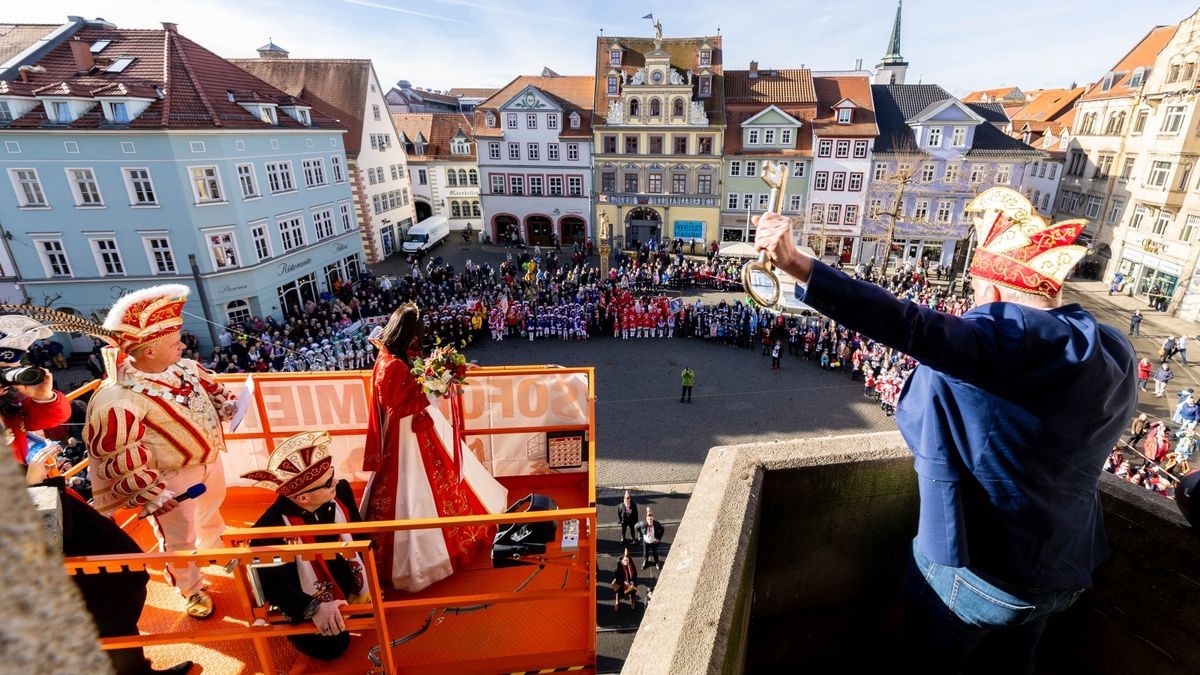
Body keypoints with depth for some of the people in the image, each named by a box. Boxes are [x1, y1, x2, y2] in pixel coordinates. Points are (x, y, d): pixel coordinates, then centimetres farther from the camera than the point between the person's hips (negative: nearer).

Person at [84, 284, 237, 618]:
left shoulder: (182, 366, -10)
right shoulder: (119, 402, -31)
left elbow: (208, 383, 11)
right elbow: (118, 458, -26)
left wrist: (225, 403, -6)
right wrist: (150, 494, -25)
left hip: (210, 459, 7)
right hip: (172, 478, -7)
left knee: (212, 508, 32)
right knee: (180, 538, 14)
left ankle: (216, 548, 62)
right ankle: (192, 590, 40)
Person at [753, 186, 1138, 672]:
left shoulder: (1010, 340, -29)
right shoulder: (1115, 352, -5)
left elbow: (912, 327, -46)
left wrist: (798, 266, -52)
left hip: (980, 568, -6)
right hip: (1067, 569, 7)